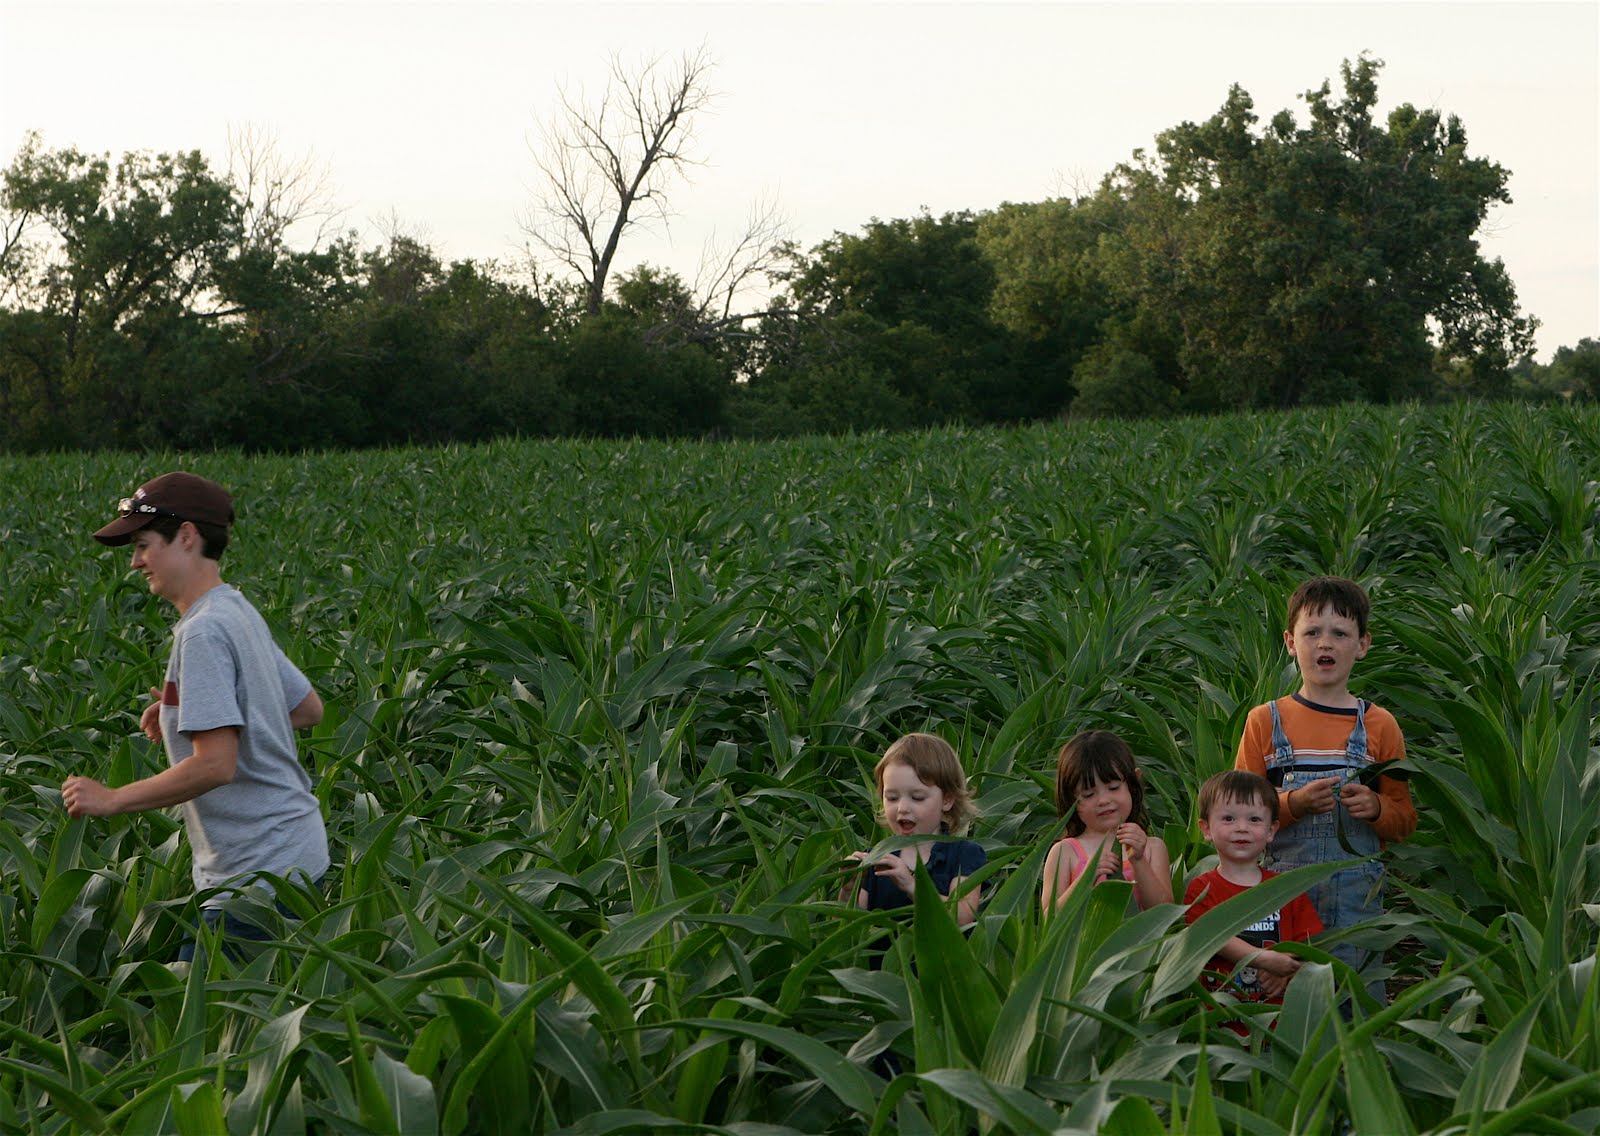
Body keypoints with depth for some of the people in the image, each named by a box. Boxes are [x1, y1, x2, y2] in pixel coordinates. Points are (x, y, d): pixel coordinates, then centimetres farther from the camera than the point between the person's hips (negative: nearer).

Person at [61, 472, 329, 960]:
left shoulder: (203, 633, -18)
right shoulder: (242, 613, 12)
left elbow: (215, 765, -24)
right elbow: (309, 709, 22)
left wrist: (111, 800, -14)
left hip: (260, 873, -10)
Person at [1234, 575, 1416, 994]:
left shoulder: (1379, 725, 8)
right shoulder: (1265, 721, 6)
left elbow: (1406, 819, 11)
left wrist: (1375, 807, -10)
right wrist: (1294, 804, -14)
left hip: (1358, 895, 0)